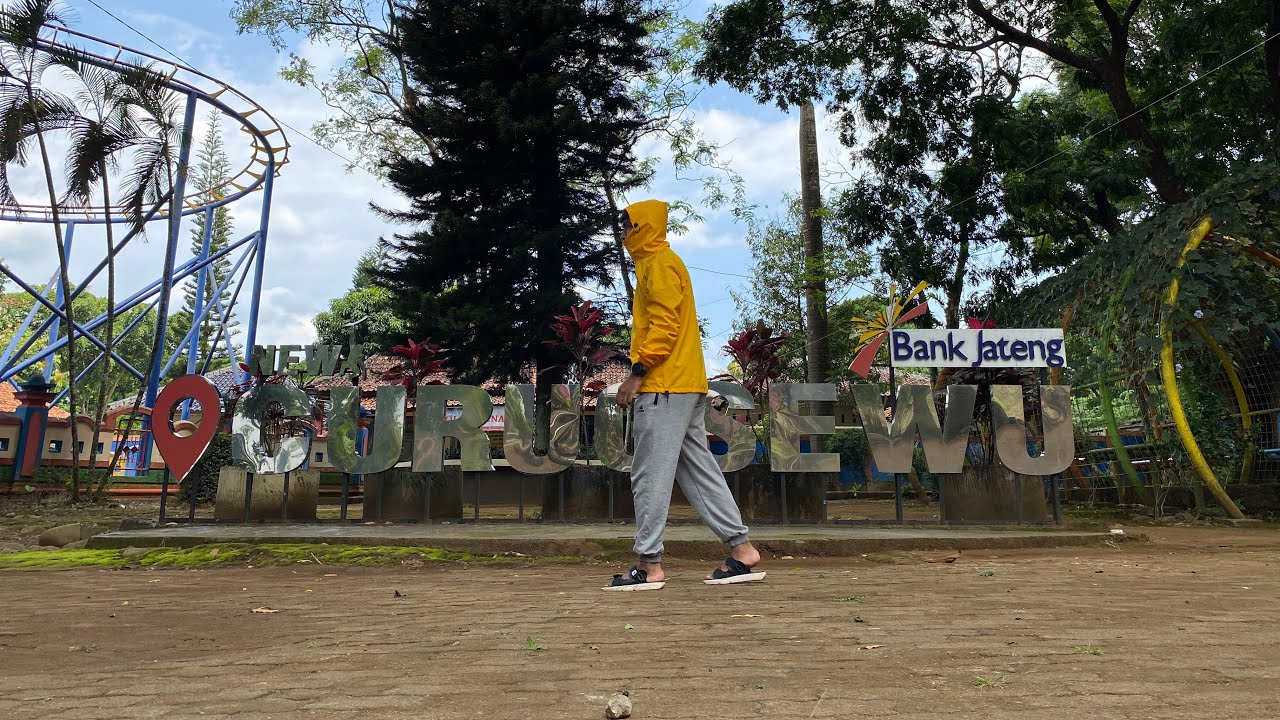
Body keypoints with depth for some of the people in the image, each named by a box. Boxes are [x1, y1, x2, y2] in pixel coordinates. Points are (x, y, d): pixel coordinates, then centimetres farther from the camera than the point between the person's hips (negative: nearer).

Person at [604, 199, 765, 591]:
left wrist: (637, 373, -19)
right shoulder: (658, 263, 25)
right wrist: (642, 376, 20)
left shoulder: (659, 263, -6)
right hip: (686, 386, 10)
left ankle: (649, 566, -3)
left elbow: (664, 325, -17)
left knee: (650, 475, -7)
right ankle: (742, 551, 11)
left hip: (664, 386, -10)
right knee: (699, 472, 9)